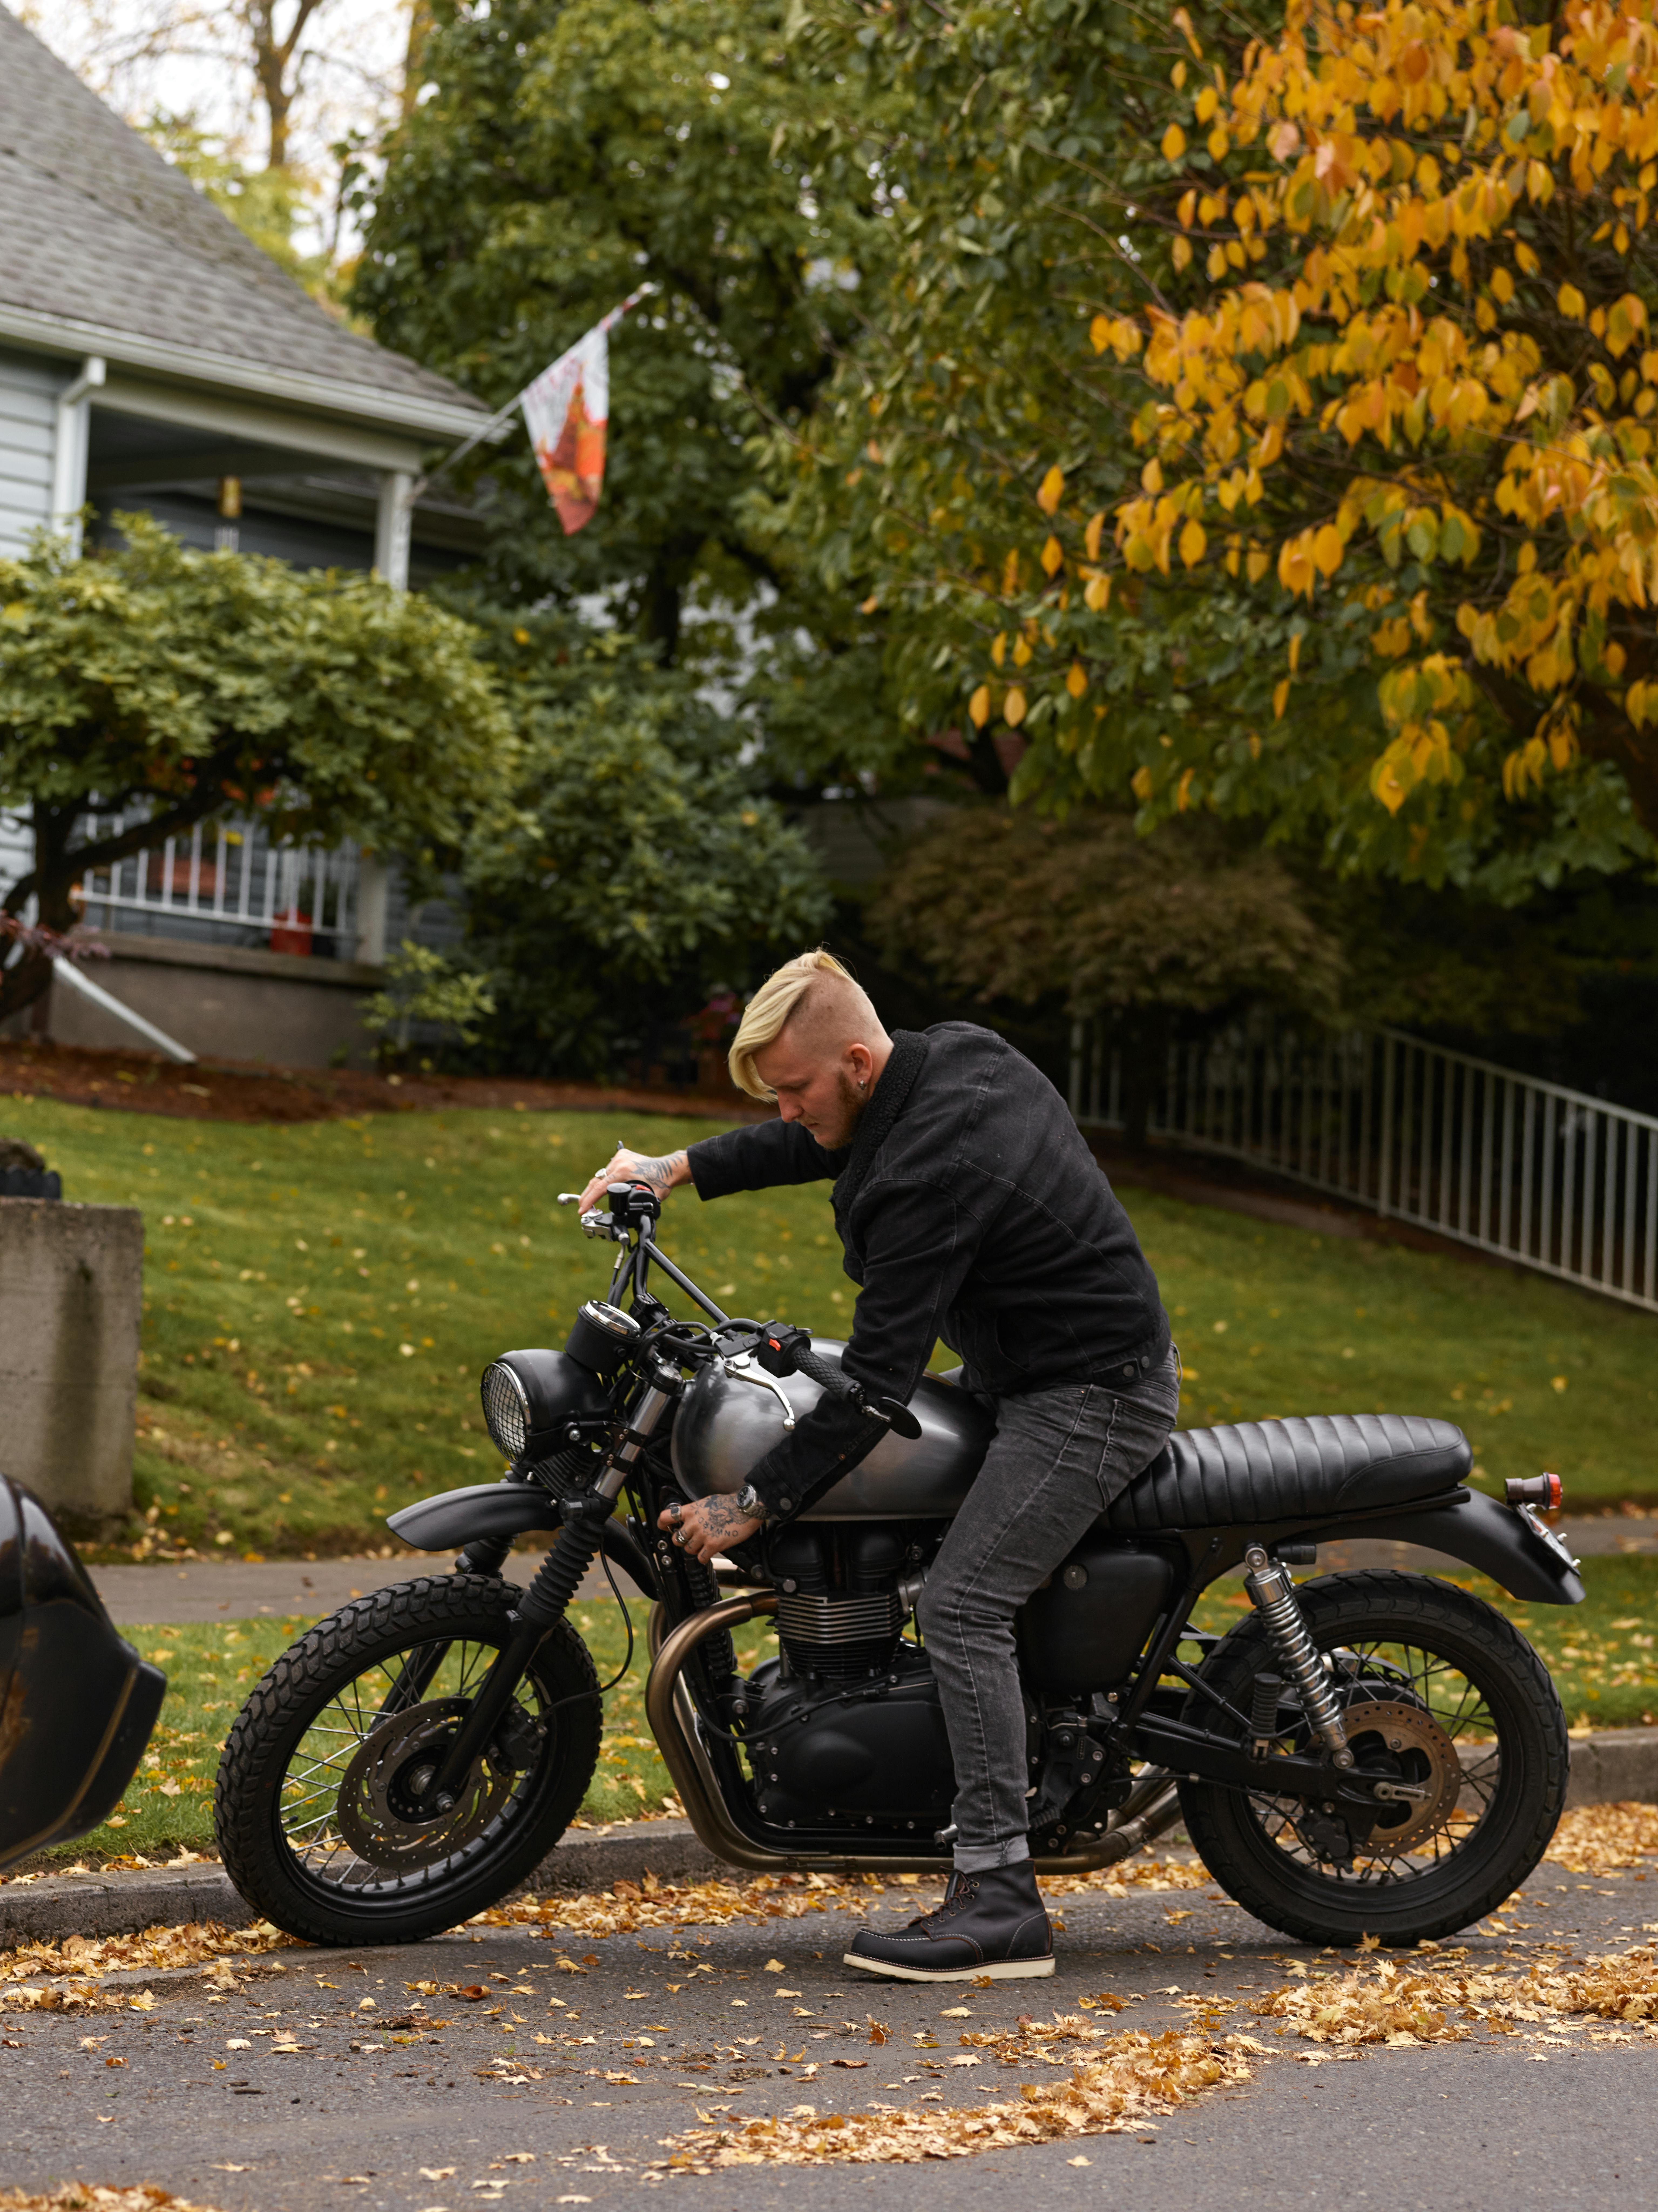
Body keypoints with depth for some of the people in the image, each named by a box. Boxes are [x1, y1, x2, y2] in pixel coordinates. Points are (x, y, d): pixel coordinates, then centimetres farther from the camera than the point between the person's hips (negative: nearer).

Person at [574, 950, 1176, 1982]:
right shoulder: (959, 1052, 0)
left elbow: (879, 1381, -26)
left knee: (960, 1605, -18)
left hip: (1091, 1399, -11)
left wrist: (754, 1505, -20)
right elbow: (820, 1142, 20)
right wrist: (677, 1169, 15)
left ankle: (1001, 1900, -19)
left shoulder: (929, 1173, -28)